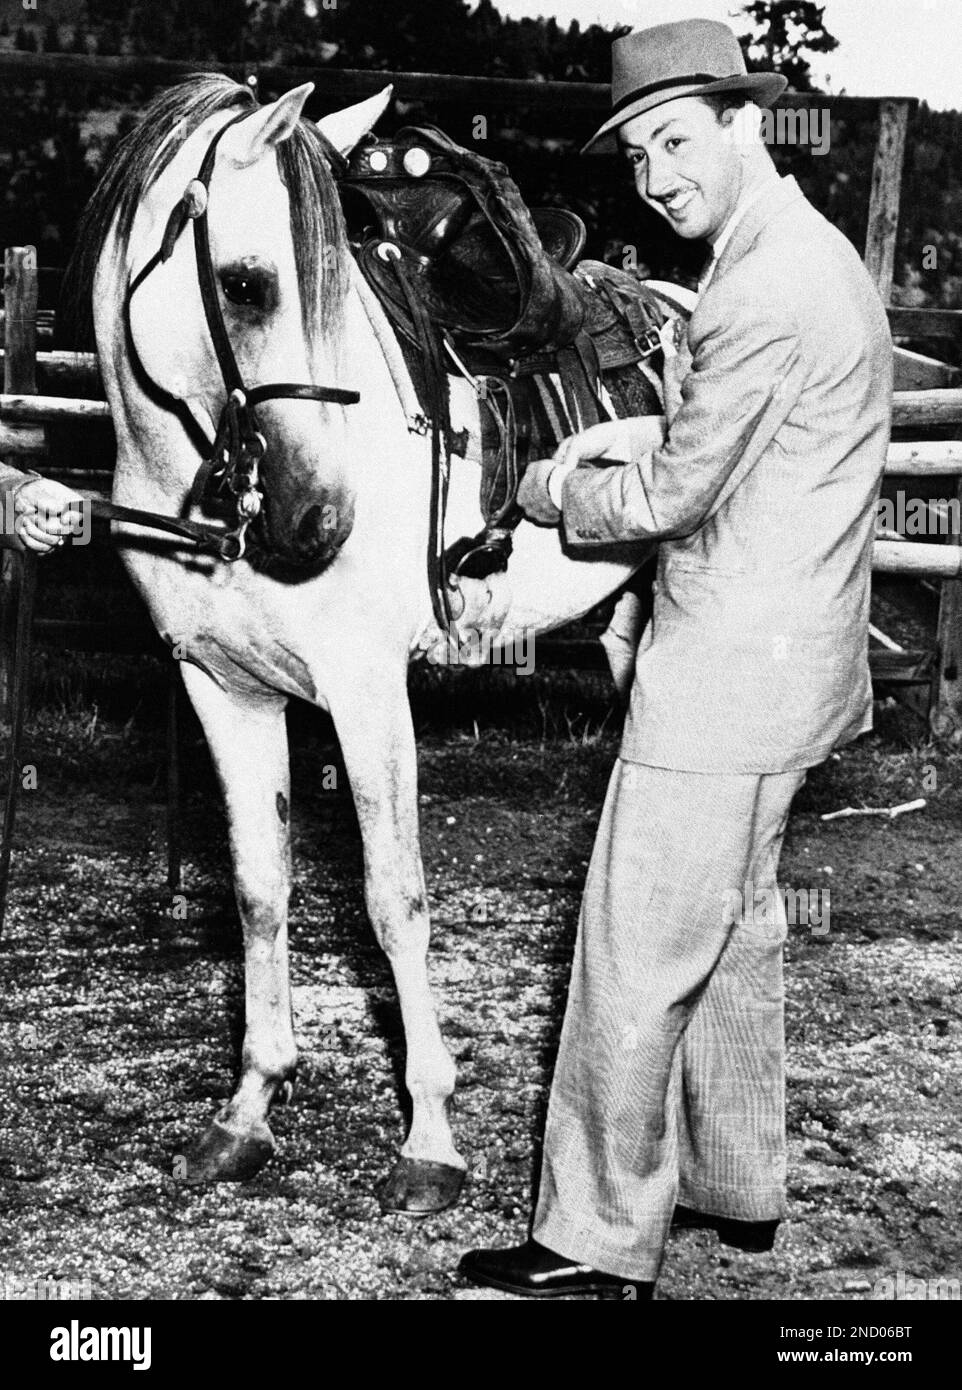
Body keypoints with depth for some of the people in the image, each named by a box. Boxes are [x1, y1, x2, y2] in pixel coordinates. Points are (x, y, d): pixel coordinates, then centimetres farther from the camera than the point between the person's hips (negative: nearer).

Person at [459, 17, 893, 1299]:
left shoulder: (767, 291, -22)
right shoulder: (812, 252, 11)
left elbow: (675, 495, -18)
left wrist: (551, 490, -1)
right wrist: (643, 435, 5)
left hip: (725, 675, -11)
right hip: (779, 661, 11)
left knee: (639, 955, -1)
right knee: (734, 930, 20)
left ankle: (602, 1242, 11)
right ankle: (737, 1185, 35)